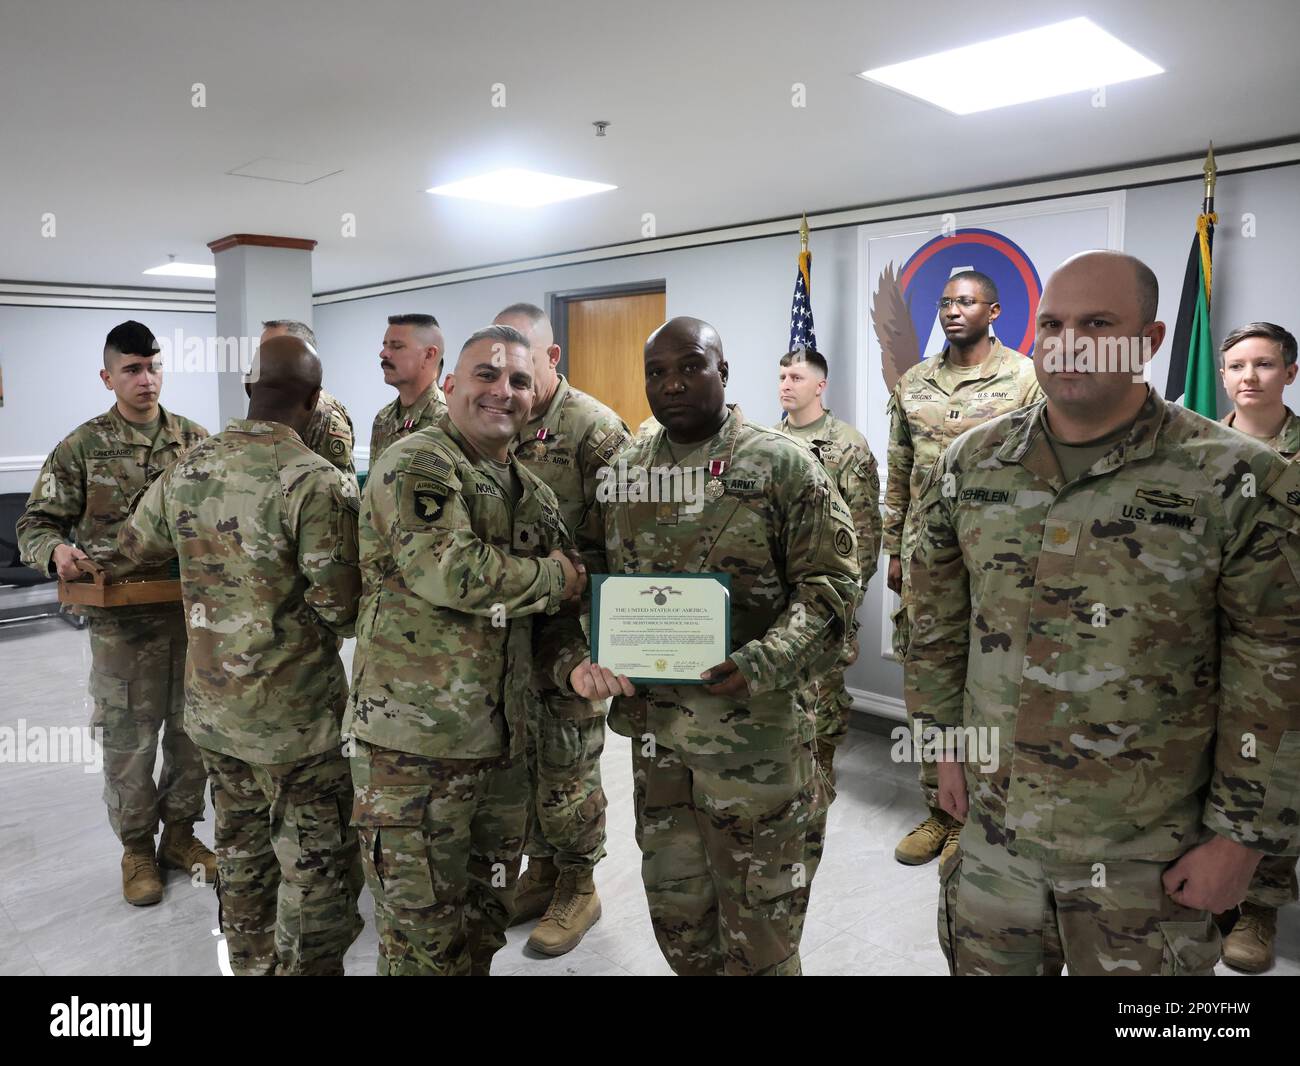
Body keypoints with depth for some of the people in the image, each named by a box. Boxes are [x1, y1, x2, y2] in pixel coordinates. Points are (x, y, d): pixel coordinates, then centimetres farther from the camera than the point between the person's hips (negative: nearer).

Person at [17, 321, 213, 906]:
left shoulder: (196, 440, 4)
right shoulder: (82, 448, -3)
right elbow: (36, 524, 1)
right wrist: (56, 551, -20)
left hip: (193, 612, 3)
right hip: (121, 620, -2)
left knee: (193, 731, 13)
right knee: (129, 741, 8)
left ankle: (180, 832, 33)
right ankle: (137, 847, 28)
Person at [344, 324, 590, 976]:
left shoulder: (534, 494, 13)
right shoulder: (415, 465, -11)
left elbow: (552, 610, 15)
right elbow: (448, 569, -26)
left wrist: (573, 659, -8)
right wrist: (553, 576, -11)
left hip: (502, 745, 8)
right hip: (414, 749, -7)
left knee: (485, 922, 21)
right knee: (423, 938, 5)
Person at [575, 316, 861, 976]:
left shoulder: (782, 465, -6)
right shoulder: (623, 473, 8)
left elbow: (828, 583, -8)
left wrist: (766, 663, -23)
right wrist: (588, 655, -8)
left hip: (755, 731, -4)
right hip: (653, 727, 5)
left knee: (758, 932, 10)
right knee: (676, 915, 20)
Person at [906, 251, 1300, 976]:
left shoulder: (1238, 482, -13)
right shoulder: (972, 463, -1)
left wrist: (1242, 835, -8)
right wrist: (949, 742, 8)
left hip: (1144, 850, -3)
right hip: (992, 822, 4)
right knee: (986, 961, 21)